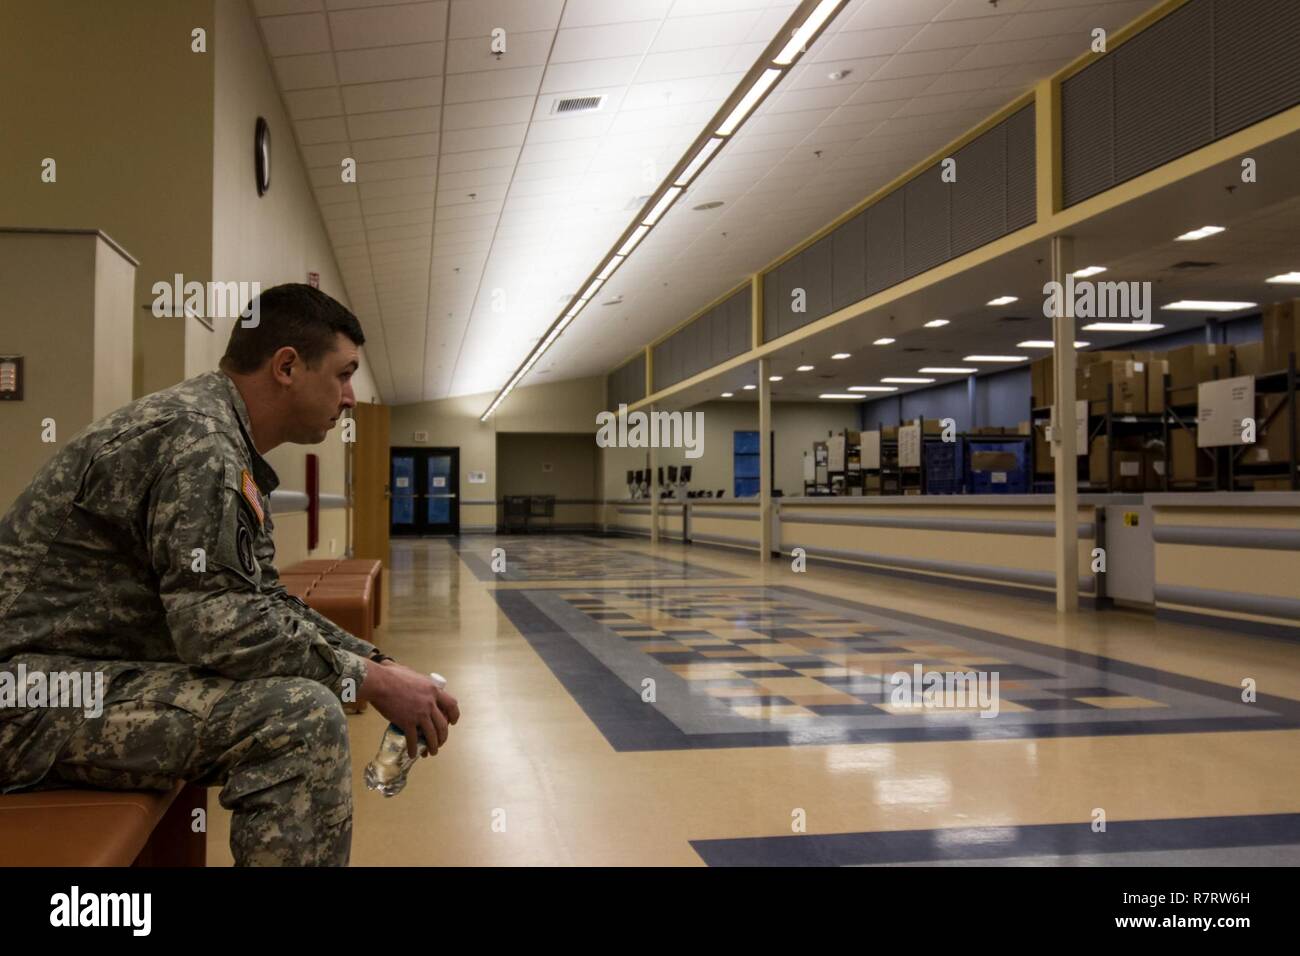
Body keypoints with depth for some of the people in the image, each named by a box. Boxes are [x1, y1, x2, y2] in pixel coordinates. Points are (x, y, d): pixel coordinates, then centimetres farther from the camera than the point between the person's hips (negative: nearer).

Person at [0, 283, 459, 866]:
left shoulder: (228, 447, 13)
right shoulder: (194, 436, -20)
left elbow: (263, 601, 16)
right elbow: (222, 627, -28)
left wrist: (374, 661, 5)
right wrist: (369, 680, -18)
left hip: (94, 670, 11)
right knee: (303, 715, -25)